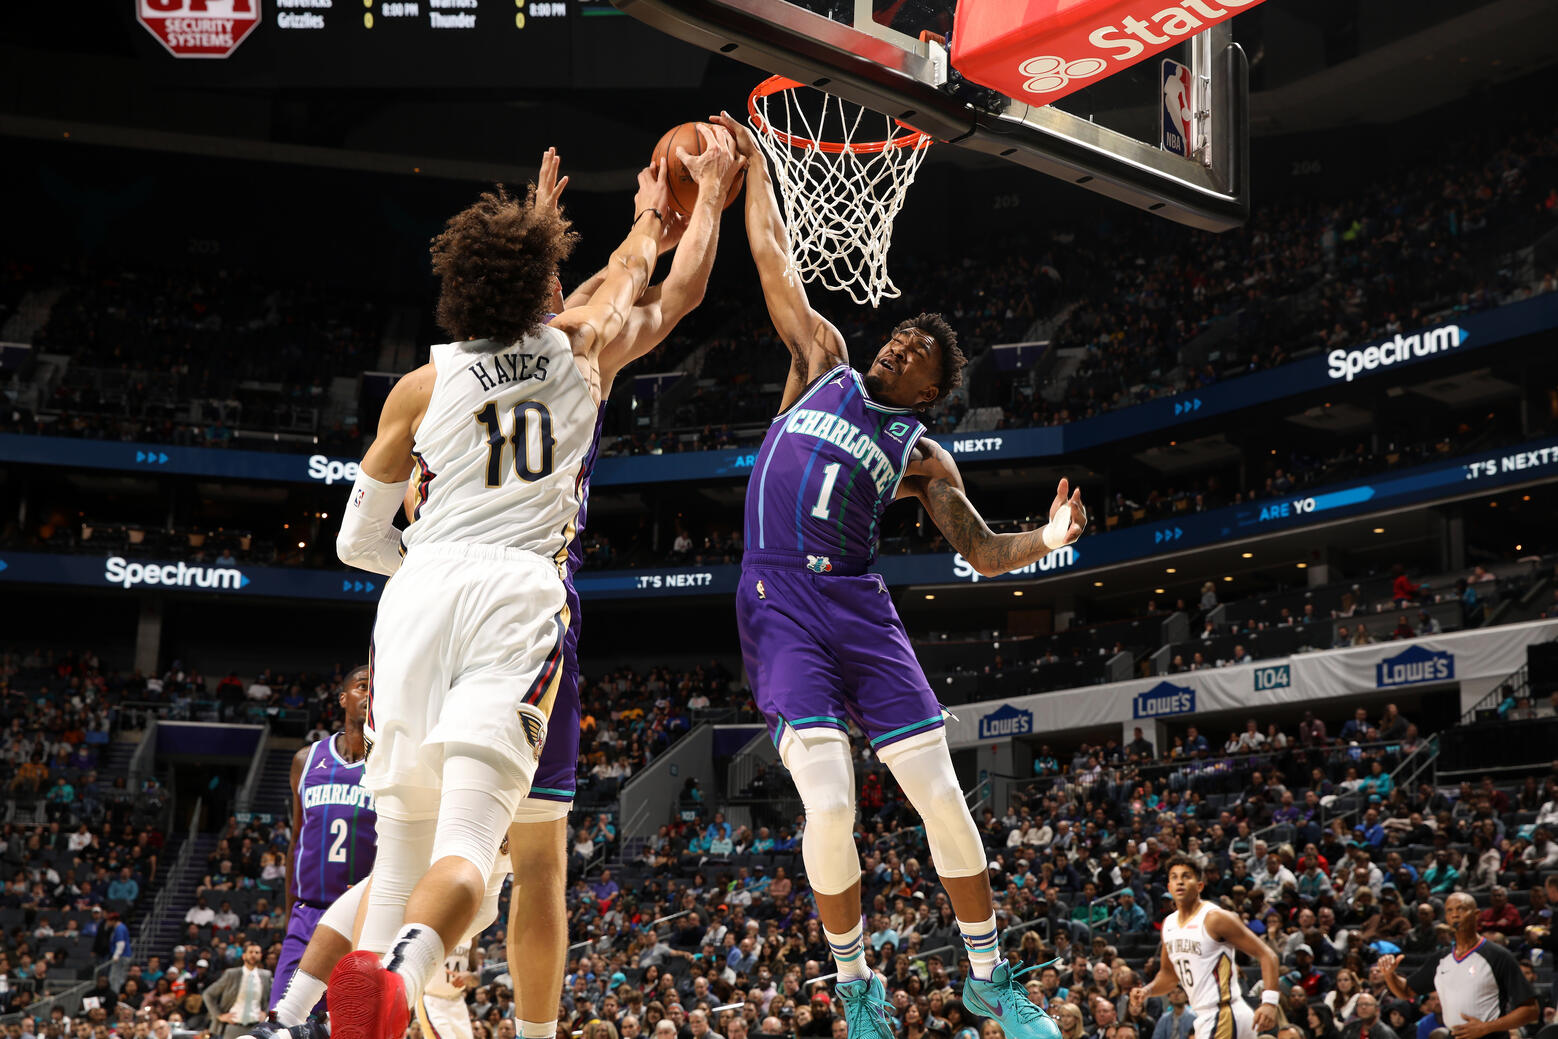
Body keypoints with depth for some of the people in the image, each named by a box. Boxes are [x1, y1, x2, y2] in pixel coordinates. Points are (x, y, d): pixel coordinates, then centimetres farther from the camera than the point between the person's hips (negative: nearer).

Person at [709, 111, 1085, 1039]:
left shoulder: (921, 454, 14)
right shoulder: (826, 362, 15)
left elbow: (984, 552, 8)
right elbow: (775, 260, 18)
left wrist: (1045, 542, -11)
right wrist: (755, 164, 21)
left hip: (859, 606, 2)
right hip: (779, 604, -1)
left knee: (943, 795, -3)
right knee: (830, 804, -16)